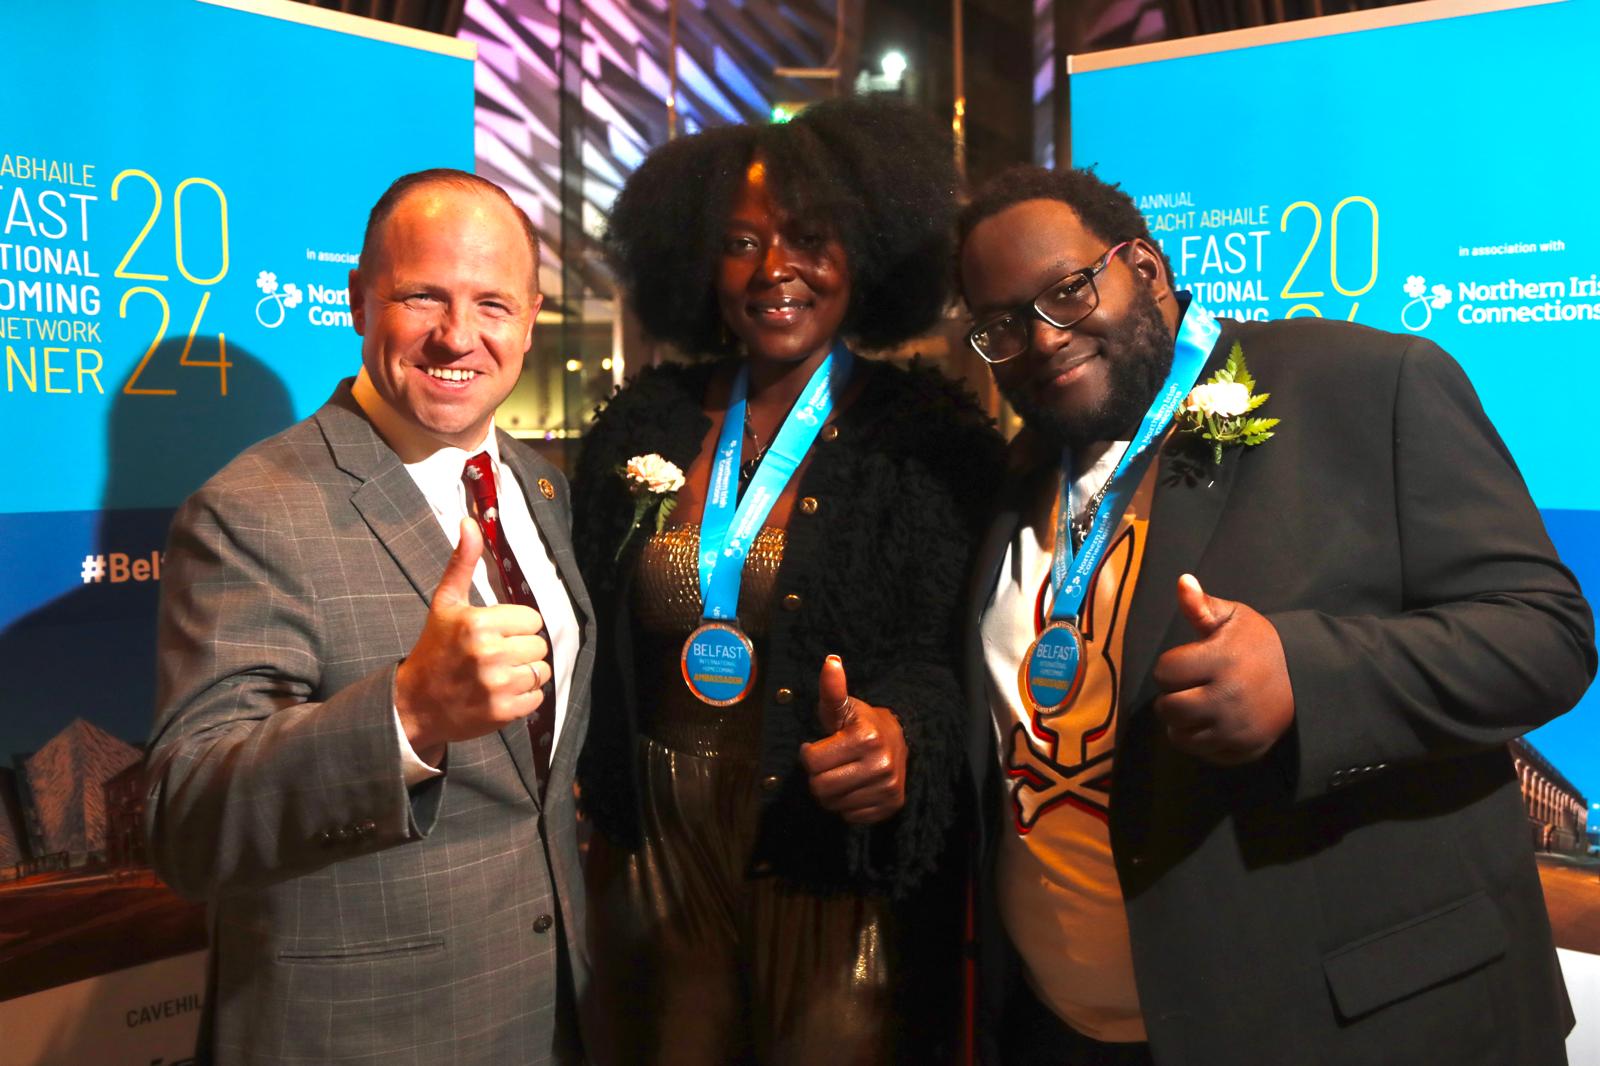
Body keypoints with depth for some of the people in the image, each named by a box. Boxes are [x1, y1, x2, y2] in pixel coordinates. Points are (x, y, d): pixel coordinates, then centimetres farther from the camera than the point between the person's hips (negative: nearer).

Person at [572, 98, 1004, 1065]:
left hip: (839, 866, -3)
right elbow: (592, 636, 9)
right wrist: (602, 820, -2)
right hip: (656, 851, 3)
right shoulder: (644, 424, 3)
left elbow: (939, 654, -10)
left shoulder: (926, 439, -6)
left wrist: (895, 729, -32)